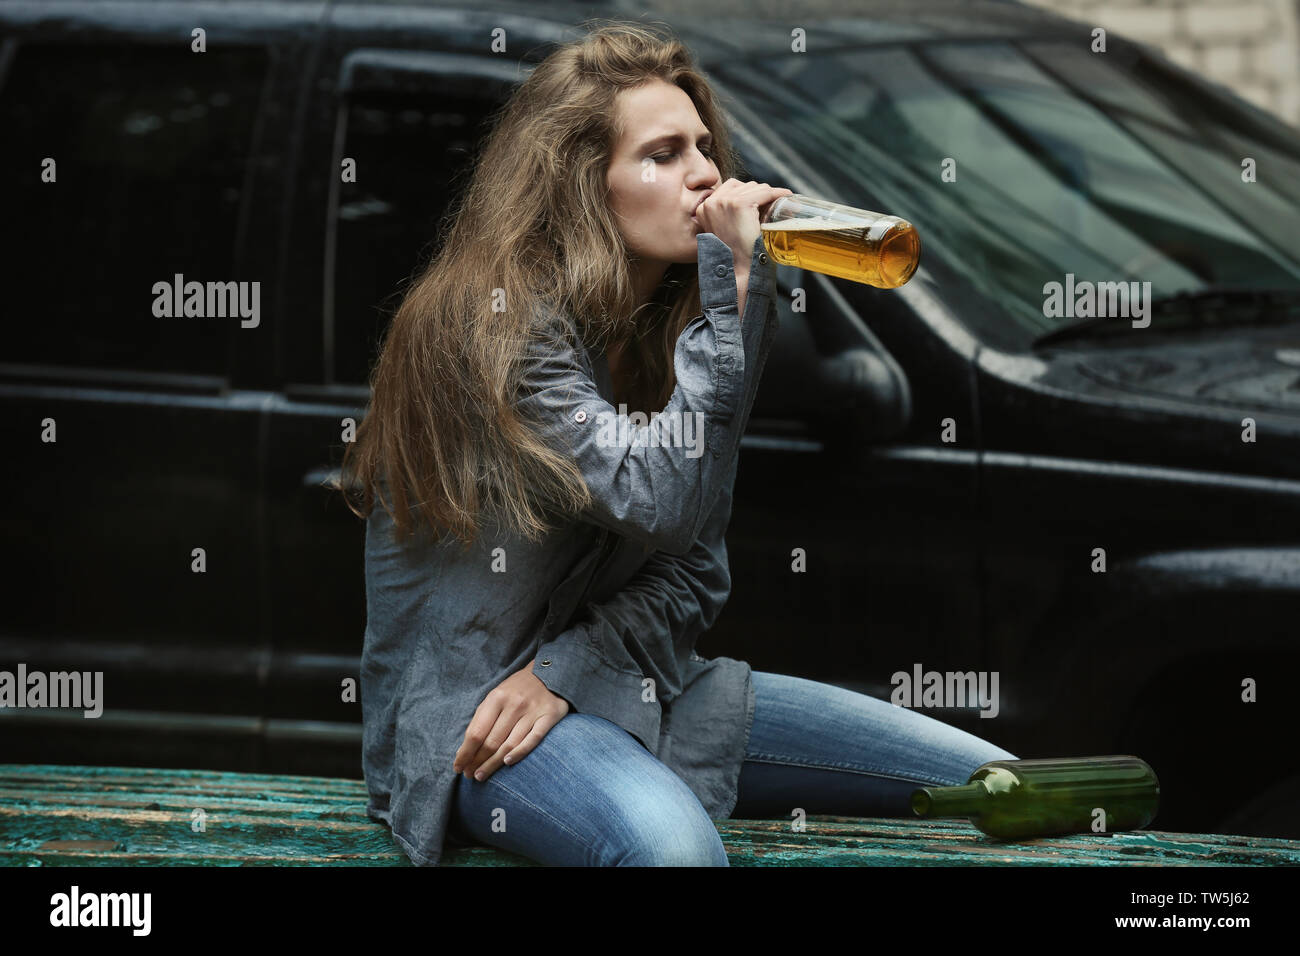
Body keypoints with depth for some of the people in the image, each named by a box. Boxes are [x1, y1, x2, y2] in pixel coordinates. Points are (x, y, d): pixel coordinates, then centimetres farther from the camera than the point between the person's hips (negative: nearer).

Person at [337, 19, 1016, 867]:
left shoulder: (673, 322, 7)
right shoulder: (491, 318, -16)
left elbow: (693, 572, 5)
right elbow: (661, 502, -26)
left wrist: (565, 670, -14)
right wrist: (732, 282, -23)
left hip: (626, 684, 7)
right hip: (468, 708, -7)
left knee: (994, 783, -4)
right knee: (668, 840, -41)